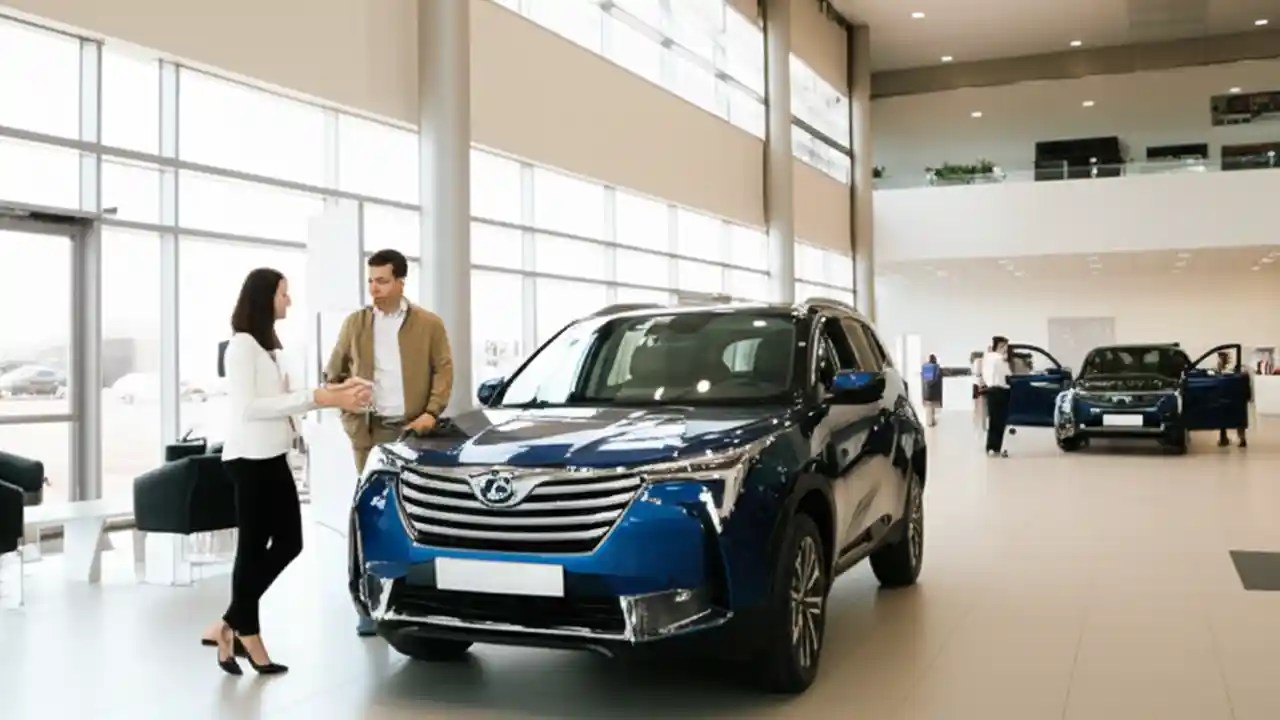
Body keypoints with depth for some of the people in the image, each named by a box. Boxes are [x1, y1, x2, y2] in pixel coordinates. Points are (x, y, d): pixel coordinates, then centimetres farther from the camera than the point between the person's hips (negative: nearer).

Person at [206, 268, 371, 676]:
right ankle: (244, 632, 11)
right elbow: (248, 407, -19)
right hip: (250, 459, -9)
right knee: (254, 548, -2)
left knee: (288, 543, 8)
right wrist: (317, 398, -20)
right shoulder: (242, 345, -11)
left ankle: (232, 626, 16)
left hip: (273, 458, 9)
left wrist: (333, 394, 3)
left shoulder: (269, 345, 18)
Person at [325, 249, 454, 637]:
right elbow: (333, 374, 14)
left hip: (413, 429, -1)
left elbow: (444, 369, 2)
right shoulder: (354, 323, 10)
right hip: (371, 432, 1)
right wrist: (349, 416, 2)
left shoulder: (429, 324, 5)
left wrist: (432, 412, -11)